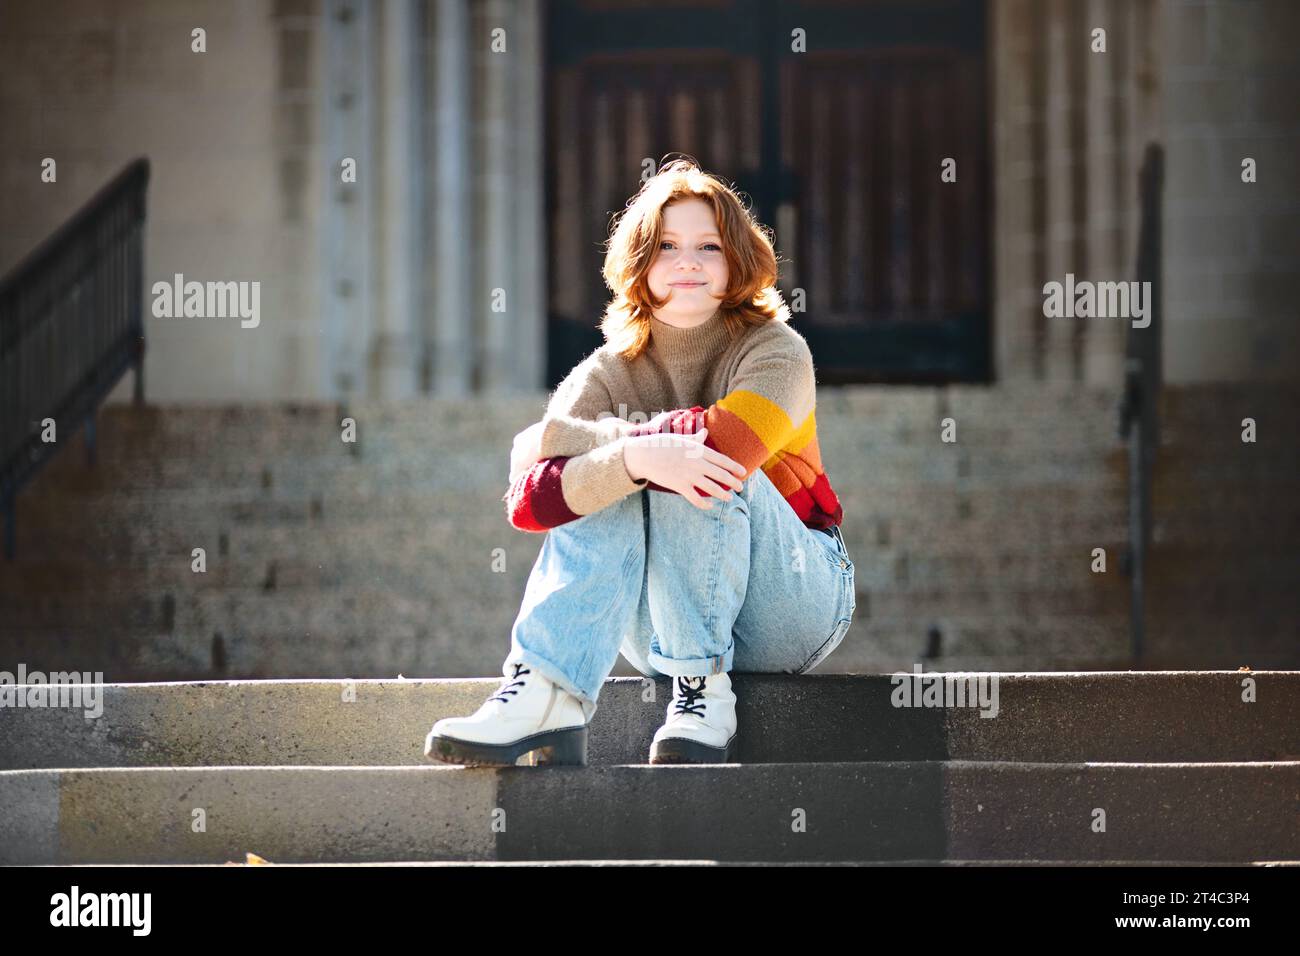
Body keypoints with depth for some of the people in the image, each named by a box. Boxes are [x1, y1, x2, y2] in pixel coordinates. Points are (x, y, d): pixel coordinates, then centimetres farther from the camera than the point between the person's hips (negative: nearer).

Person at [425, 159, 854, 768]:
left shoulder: (776, 353, -8)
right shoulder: (610, 374, -1)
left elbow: (721, 444, -31)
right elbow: (526, 502, -19)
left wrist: (563, 436, -18)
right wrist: (635, 456, -39)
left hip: (791, 608, -2)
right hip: (660, 633, 2)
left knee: (709, 468, -27)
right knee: (608, 488, -25)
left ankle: (704, 691, -27)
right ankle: (546, 696, -42)